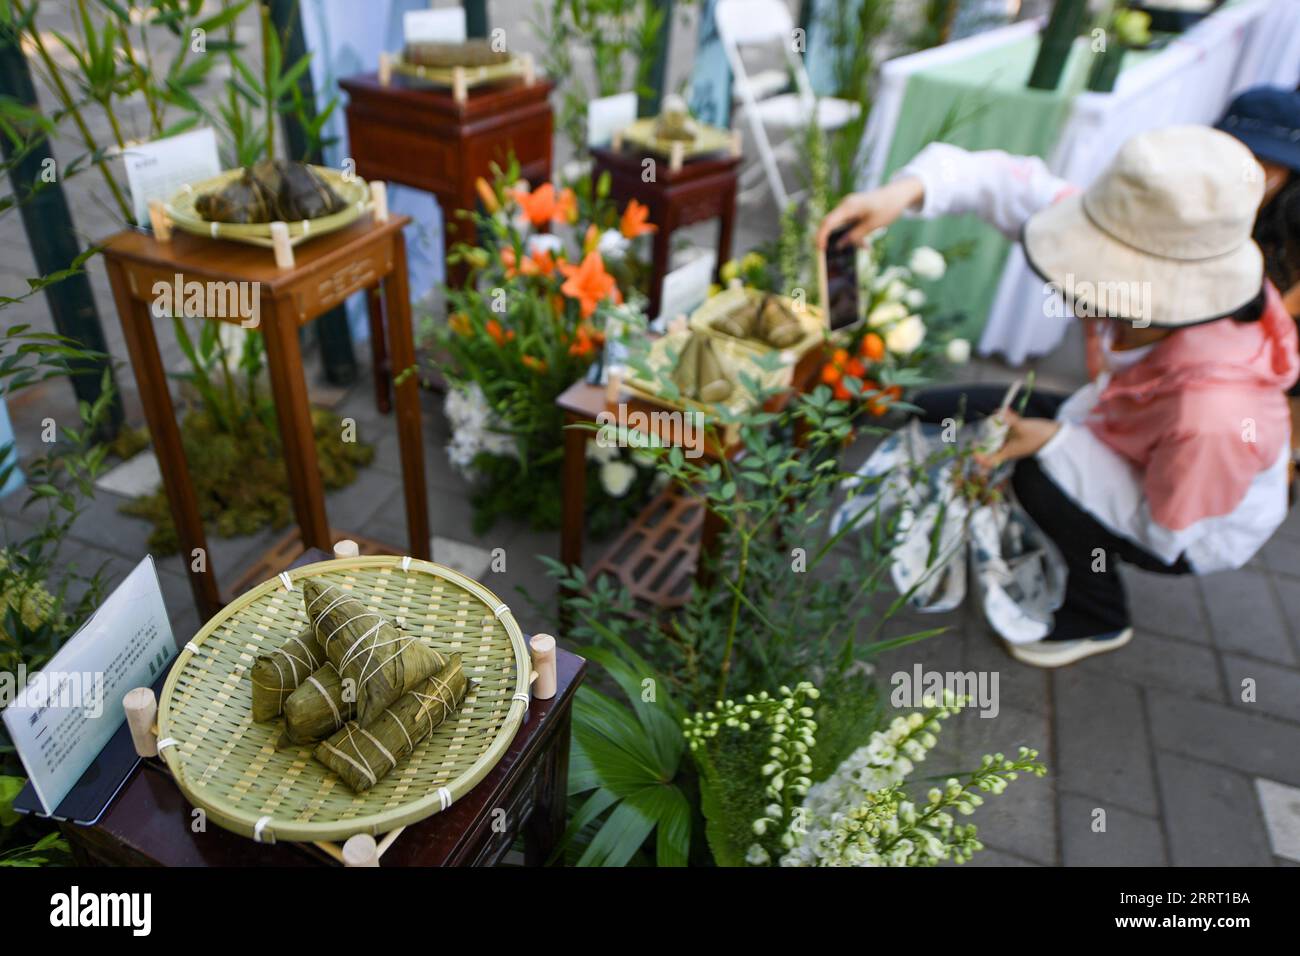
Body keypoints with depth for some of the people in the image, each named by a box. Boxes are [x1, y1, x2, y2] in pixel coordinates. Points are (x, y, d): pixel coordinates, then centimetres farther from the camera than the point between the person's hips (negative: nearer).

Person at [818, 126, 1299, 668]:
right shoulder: (1149, 280, -30)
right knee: (939, 414, -3)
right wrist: (909, 190, -39)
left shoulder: (1214, 414, -44)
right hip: (1111, 432, 6)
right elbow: (1023, 188, -24)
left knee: (1041, 479, -35)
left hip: (1195, 534, -5)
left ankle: (1099, 621, -3)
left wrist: (1057, 441, -31)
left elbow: (1166, 532, -26)